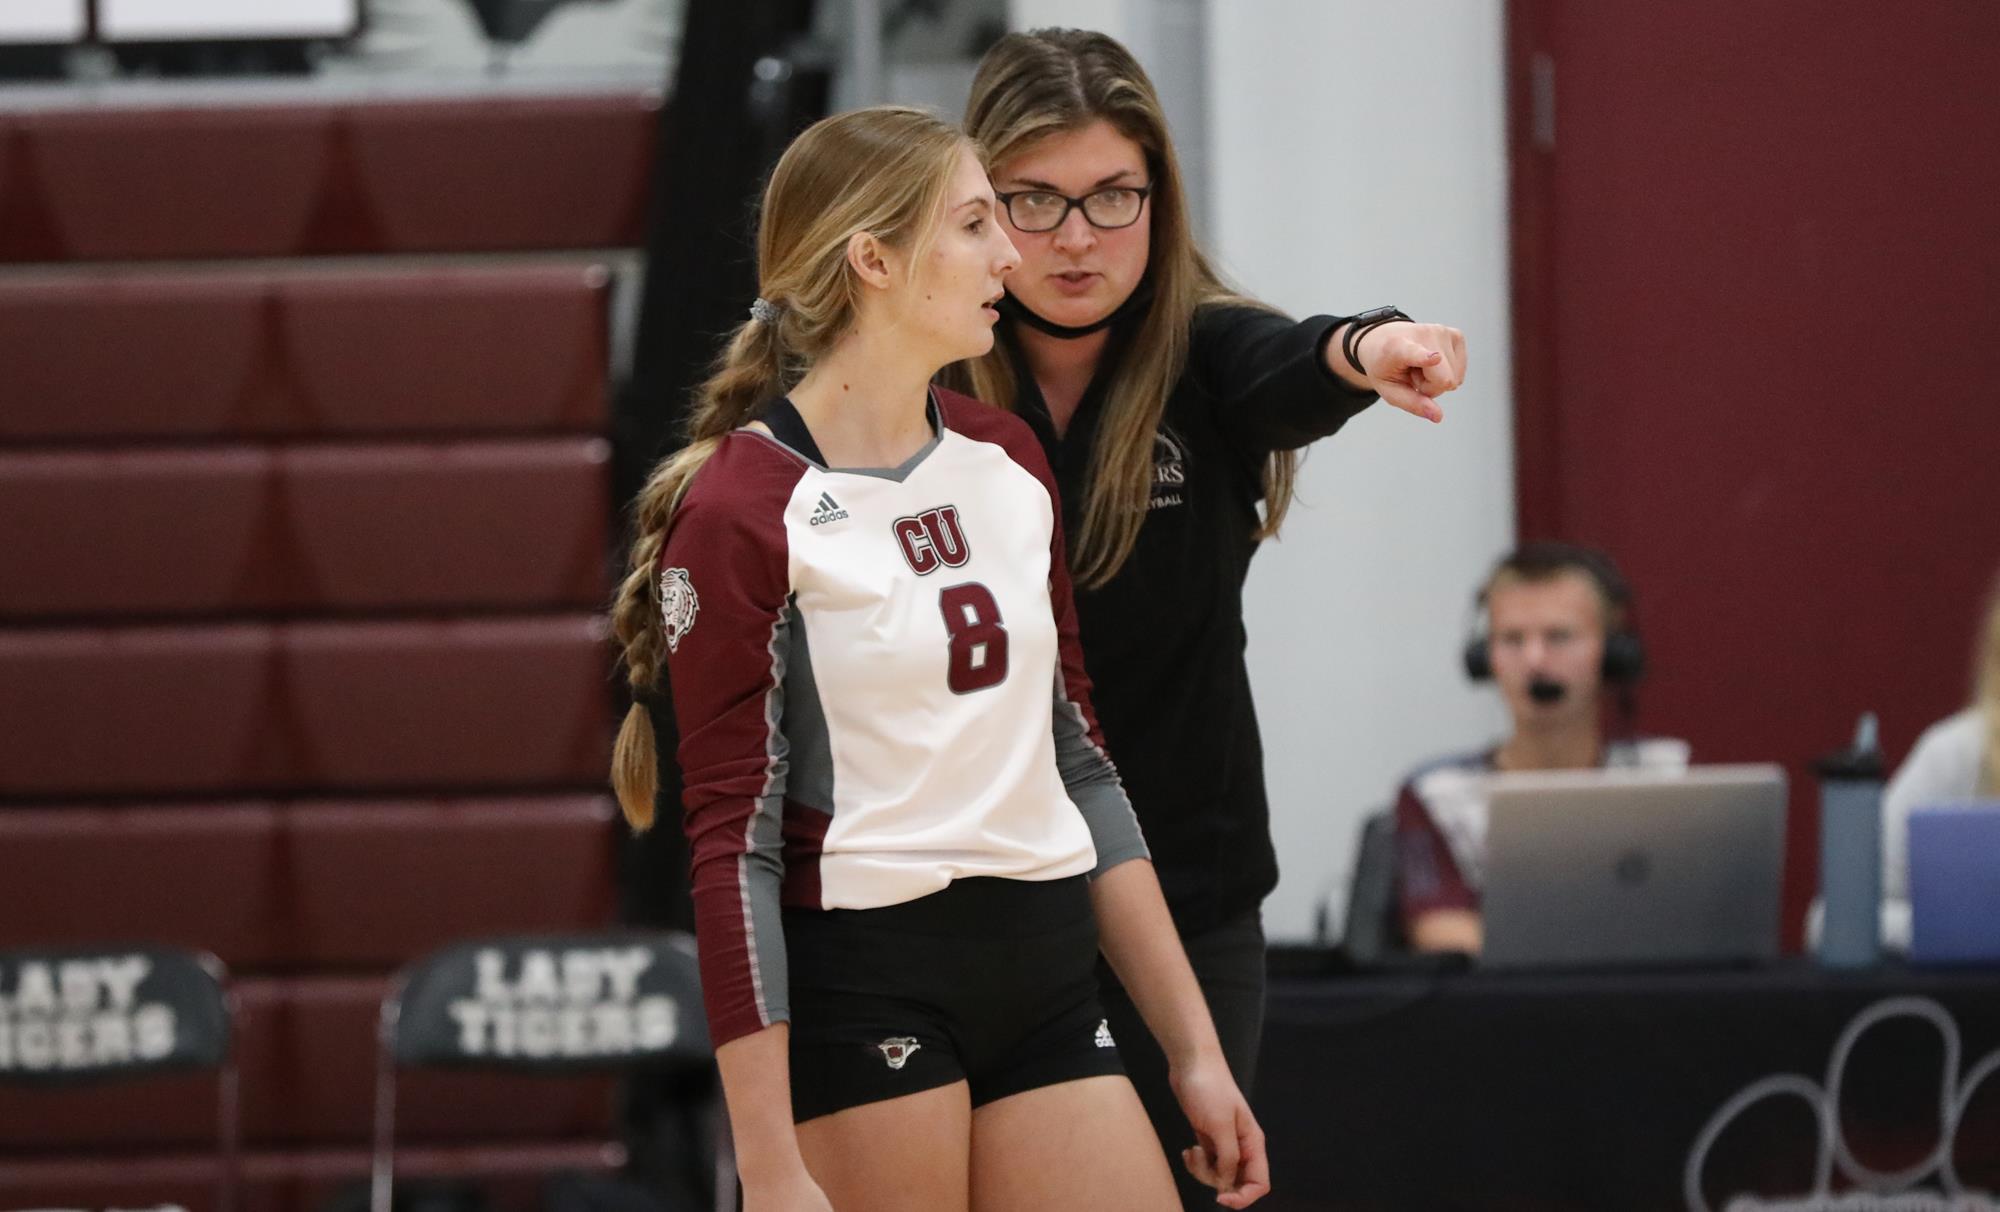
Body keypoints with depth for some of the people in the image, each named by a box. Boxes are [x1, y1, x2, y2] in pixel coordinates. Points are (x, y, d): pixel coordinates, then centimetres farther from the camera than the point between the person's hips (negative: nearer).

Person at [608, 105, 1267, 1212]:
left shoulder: (1007, 461, 12)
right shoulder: (740, 513, -9)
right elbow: (731, 841, -11)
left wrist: (1193, 1049, 15)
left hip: (1046, 988, 7)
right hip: (861, 986, -6)